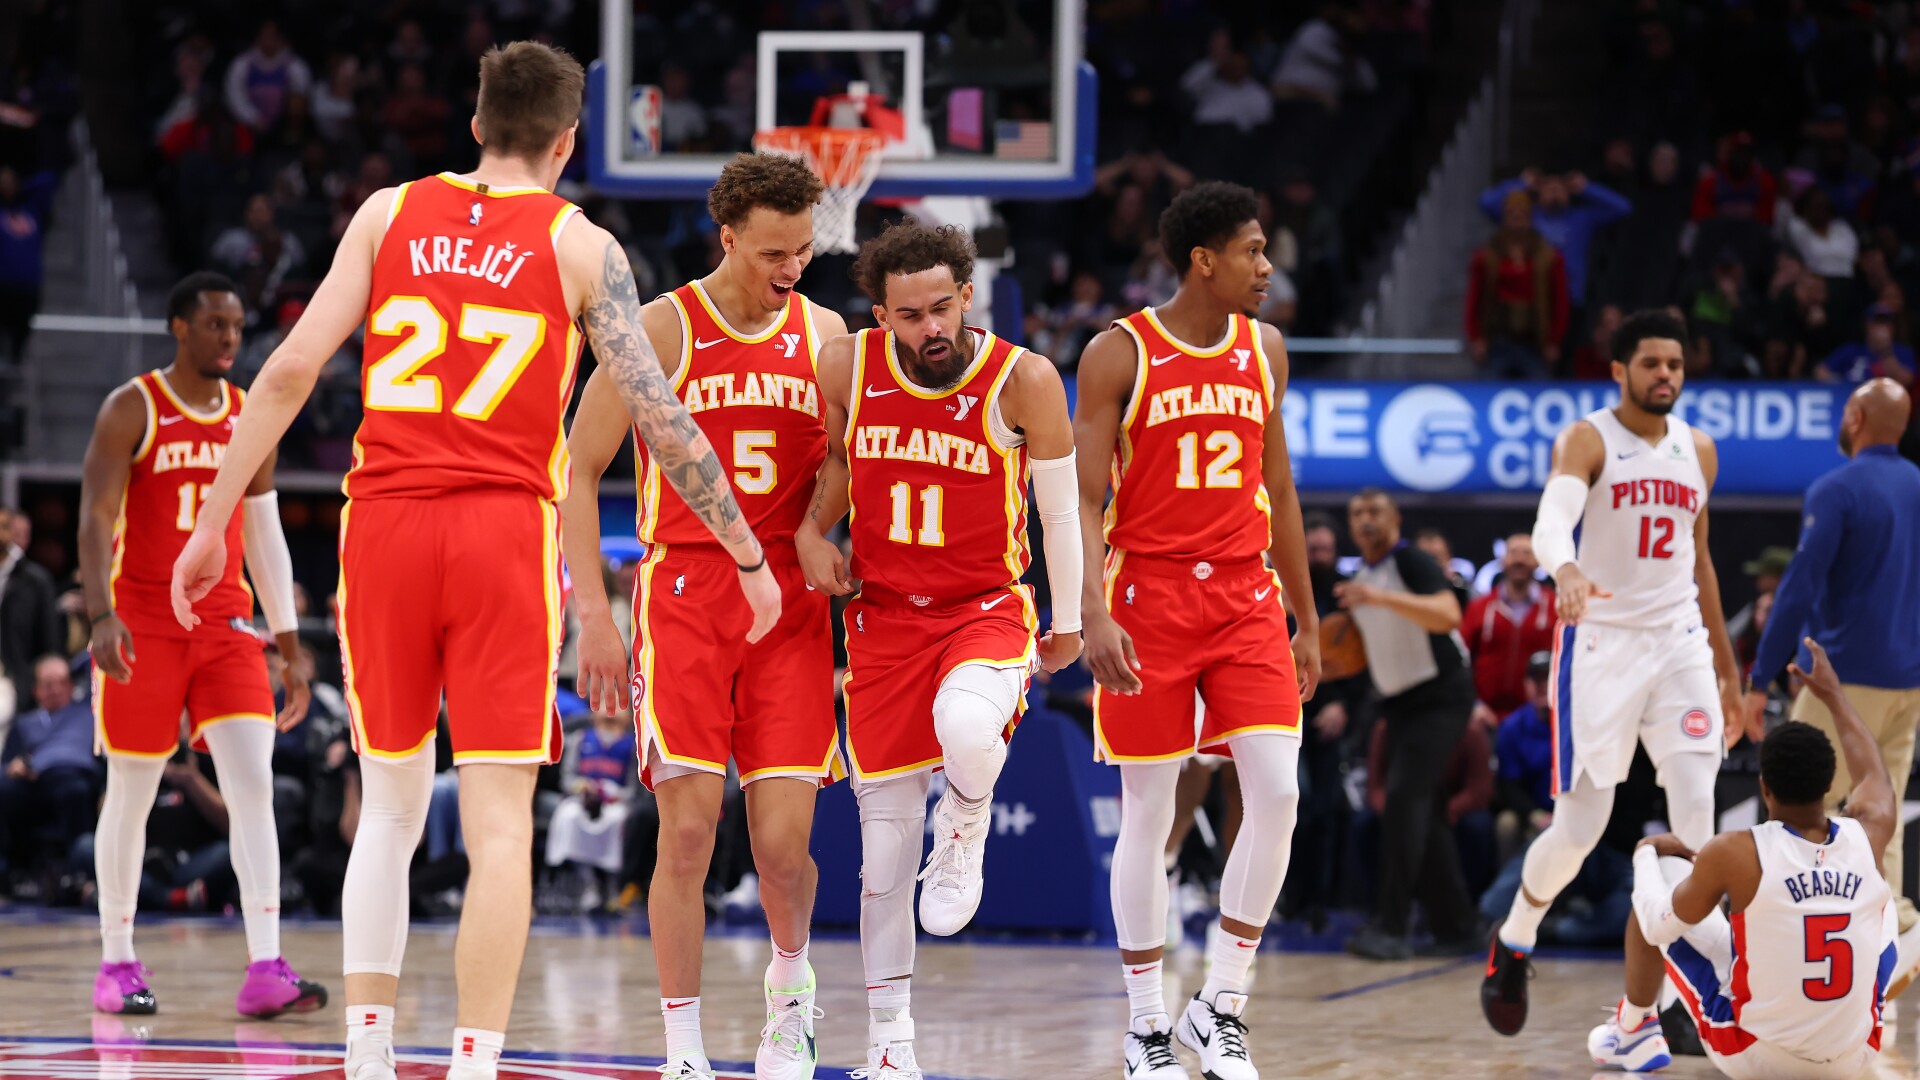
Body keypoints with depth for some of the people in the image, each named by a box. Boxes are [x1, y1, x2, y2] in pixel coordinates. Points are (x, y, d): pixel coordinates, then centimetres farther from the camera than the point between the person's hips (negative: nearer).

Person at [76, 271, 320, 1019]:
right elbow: (95, 516, -11)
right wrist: (102, 615, -25)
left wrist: (290, 645, 11)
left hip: (225, 620, 3)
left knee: (254, 784, -11)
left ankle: (266, 971, -17)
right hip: (143, 619, -3)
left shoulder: (250, 419, 10)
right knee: (131, 795, 4)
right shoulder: (132, 409, -4)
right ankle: (117, 965, 17)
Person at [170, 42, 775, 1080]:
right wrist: (750, 557, 10)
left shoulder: (389, 213, 9)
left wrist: (212, 521, 5)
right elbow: (660, 419, 1)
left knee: (388, 809, 16)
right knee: (498, 825, -2)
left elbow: (292, 366, 1)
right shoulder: (579, 244, 4)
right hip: (506, 531, -3)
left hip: (381, 525, 3)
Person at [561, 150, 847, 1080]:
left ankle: (790, 979, 27)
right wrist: (594, 613, -8)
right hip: (683, 595, -2)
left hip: (789, 608, 2)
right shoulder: (662, 329, -3)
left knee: (784, 842, -4)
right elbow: (576, 470, -1)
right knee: (689, 829, -9)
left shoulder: (826, 335, 8)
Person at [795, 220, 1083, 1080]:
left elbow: (1060, 507, -1)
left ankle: (966, 834, -1)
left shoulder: (1023, 380, -14)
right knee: (886, 831, 3)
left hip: (985, 609, -3)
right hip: (883, 614, 3)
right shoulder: (846, 367, -7)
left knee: (966, 727, -37)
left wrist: (1068, 622, 7)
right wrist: (810, 531, -1)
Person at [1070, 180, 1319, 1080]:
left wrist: (1306, 619, 17)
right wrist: (1094, 615, -21)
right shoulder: (1119, 354, -6)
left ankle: (1220, 1007, 1)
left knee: (1276, 793, -11)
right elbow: (1085, 498, -8)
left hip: (1245, 596, 4)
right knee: (1148, 813, 1)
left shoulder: (1264, 350, 9)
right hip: (1148, 596, -4)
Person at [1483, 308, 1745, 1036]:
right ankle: (1512, 947, 25)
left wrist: (1726, 665, 21)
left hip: (1681, 643, 4)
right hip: (1599, 643, -4)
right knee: (1579, 829, 0)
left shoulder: (1698, 450, 10)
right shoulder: (1587, 441, -8)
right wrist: (1568, 572, -49)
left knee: (1698, 824, -9)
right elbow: (1550, 525, -27)